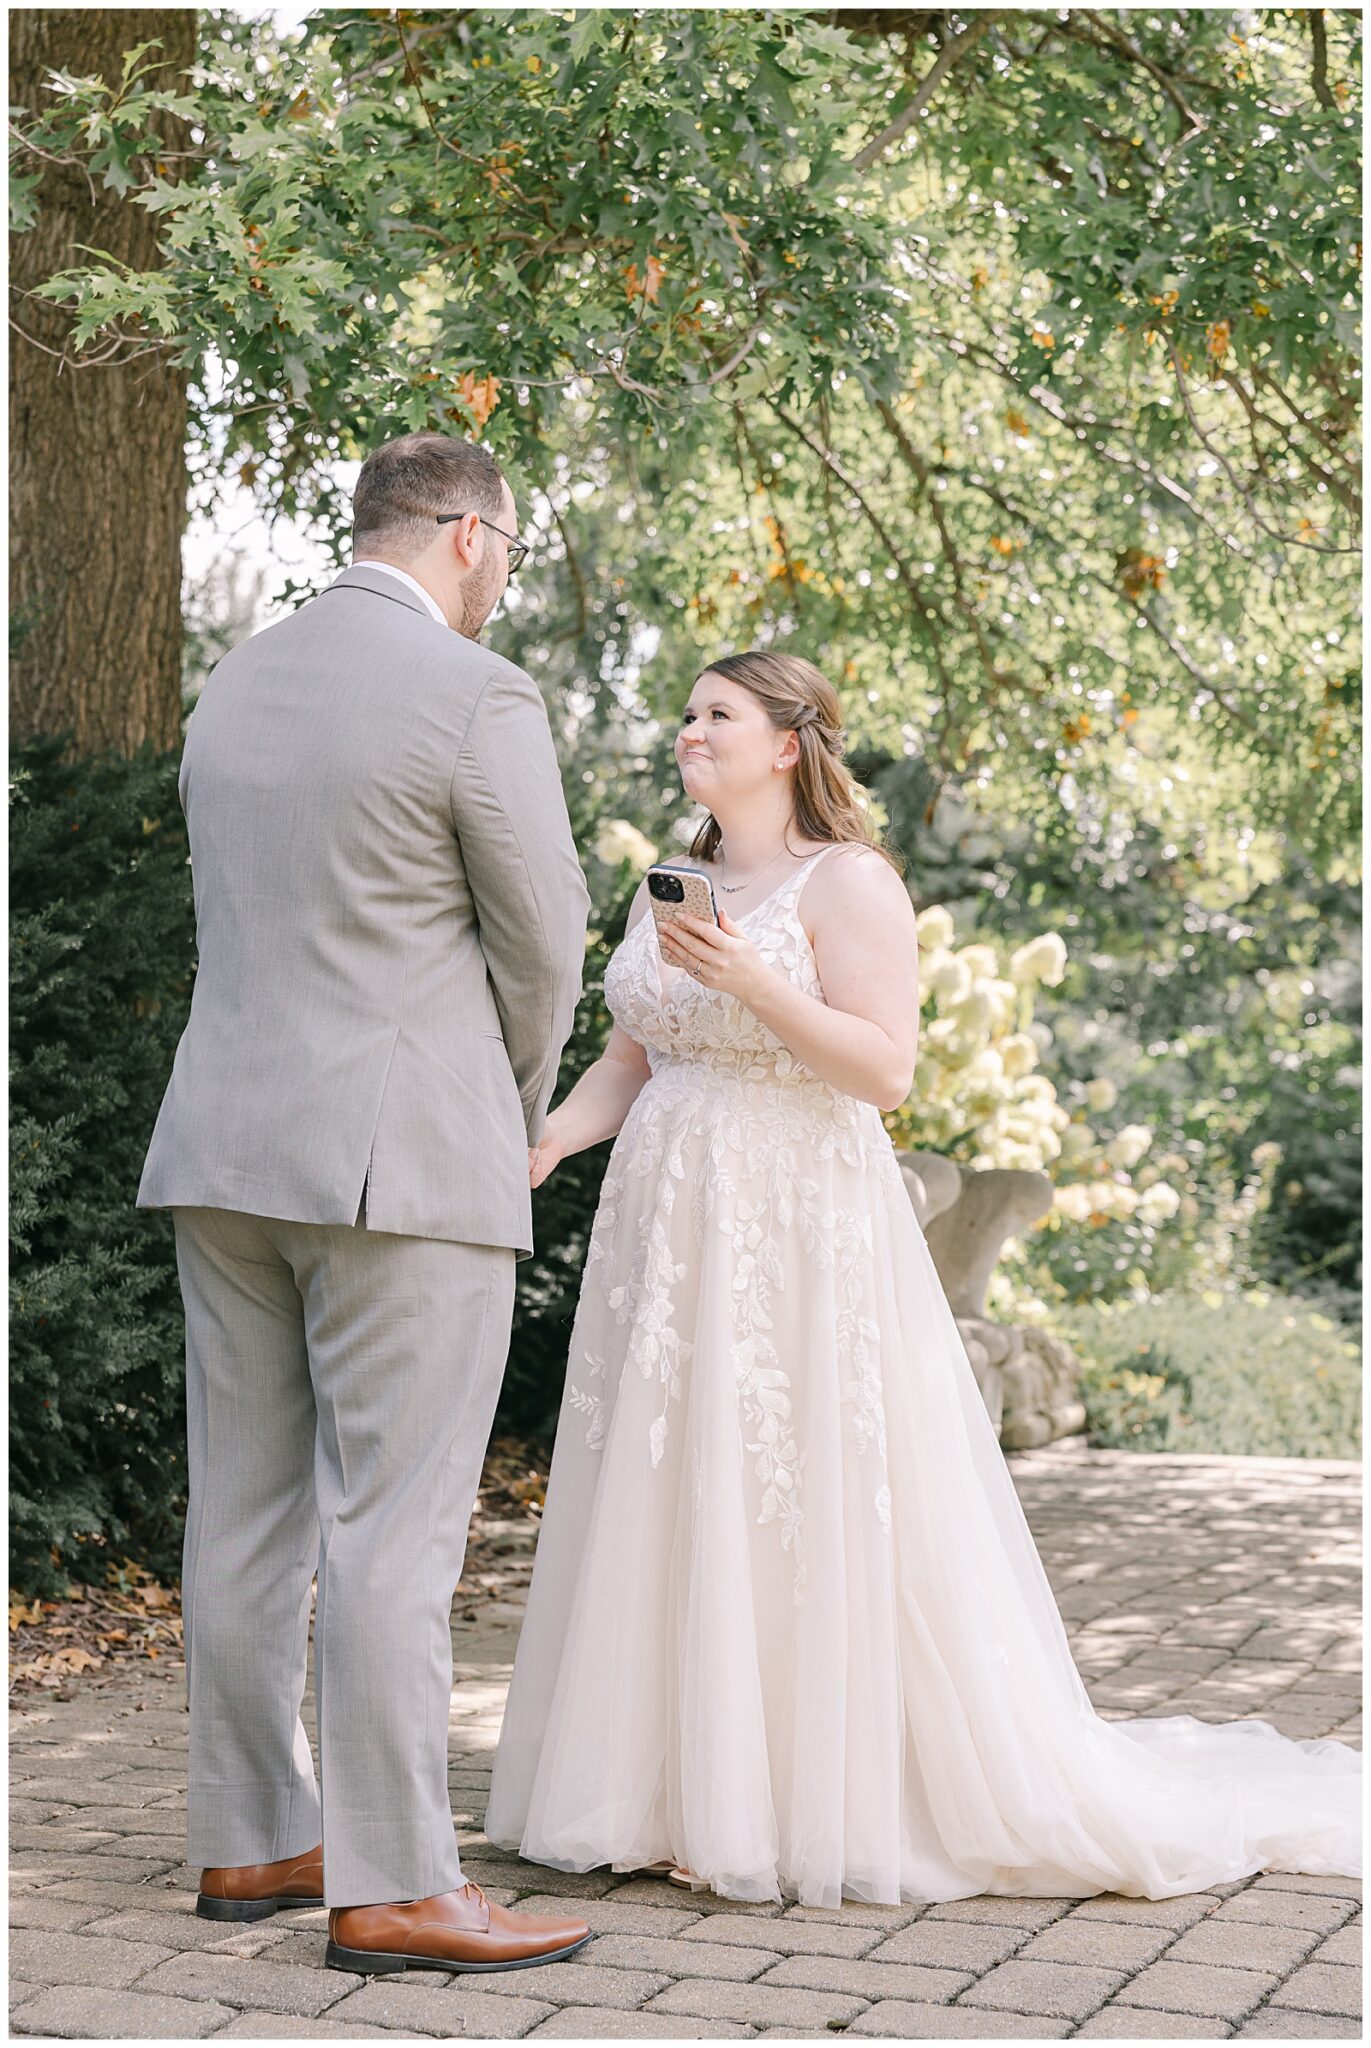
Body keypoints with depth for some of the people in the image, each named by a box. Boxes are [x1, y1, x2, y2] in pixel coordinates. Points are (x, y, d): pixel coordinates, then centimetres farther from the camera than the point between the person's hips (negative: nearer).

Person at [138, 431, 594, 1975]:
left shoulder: (235, 683, 13)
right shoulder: (477, 699, -10)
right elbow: (543, 944, -6)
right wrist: (517, 1122, 13)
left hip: (225, 1150, 8)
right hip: (402, 1160, -7)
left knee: (245, 1513, 11)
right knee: (392, 1527, -4)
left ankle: (250, 1840, 21)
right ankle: (390, 1887, 1)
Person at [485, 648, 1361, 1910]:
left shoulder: (847, 882, -6)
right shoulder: (672, 892, 16)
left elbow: (886, 1069, -13)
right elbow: (629, 1062, 16)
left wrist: (751, 983, -22)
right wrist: (546, 1138, -1)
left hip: (801, 1237, -7)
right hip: (670, 1237, 7)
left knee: (813, 1518, -4)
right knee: (674, 1512, 7)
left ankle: (833, 1805, 8)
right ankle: (690, 1796, 16)